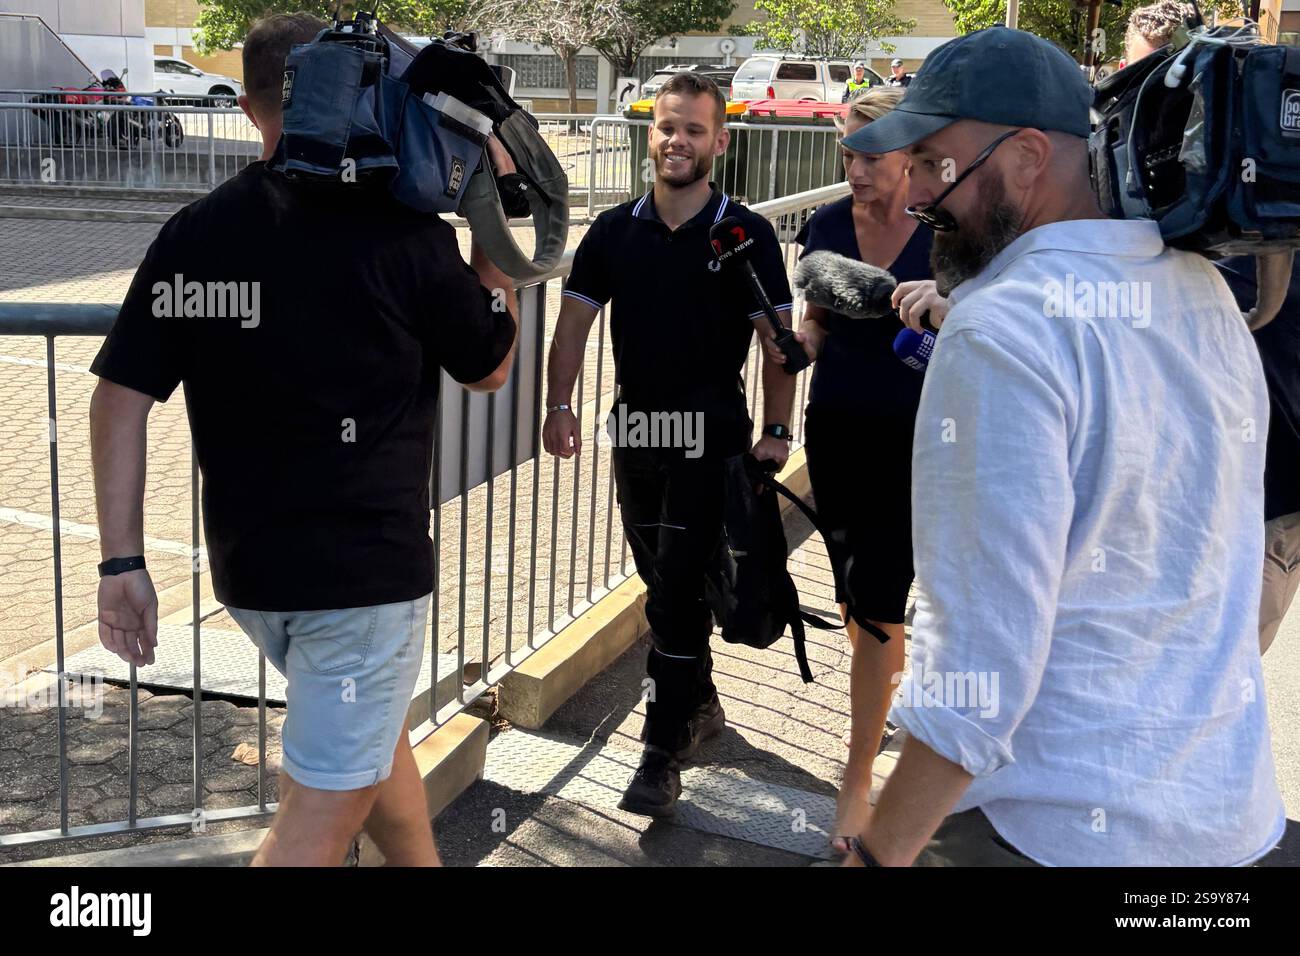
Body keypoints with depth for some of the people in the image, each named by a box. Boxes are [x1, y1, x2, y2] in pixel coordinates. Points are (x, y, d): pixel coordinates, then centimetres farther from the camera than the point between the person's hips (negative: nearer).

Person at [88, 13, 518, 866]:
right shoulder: (404, 232, -13)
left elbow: (121, 397, -3)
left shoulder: (193, 233, -1)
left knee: (376, 733, 27)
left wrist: (123, 561, 2)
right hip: (369, 564, -5)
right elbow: (490, 367, 2)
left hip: (246, 566, 6)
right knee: (325, 808, 4)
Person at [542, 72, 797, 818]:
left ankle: (664, 754, -2)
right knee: (663, 584, 15)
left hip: (711, 435, -4)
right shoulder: (615, 231, 4)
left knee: (679, 594, -8)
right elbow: (576, 321, 5)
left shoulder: (747, 235, -5)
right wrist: (561, 406, -8)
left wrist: (777, 431, -12)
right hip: (635, 429, 5)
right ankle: (701, 705, 35)